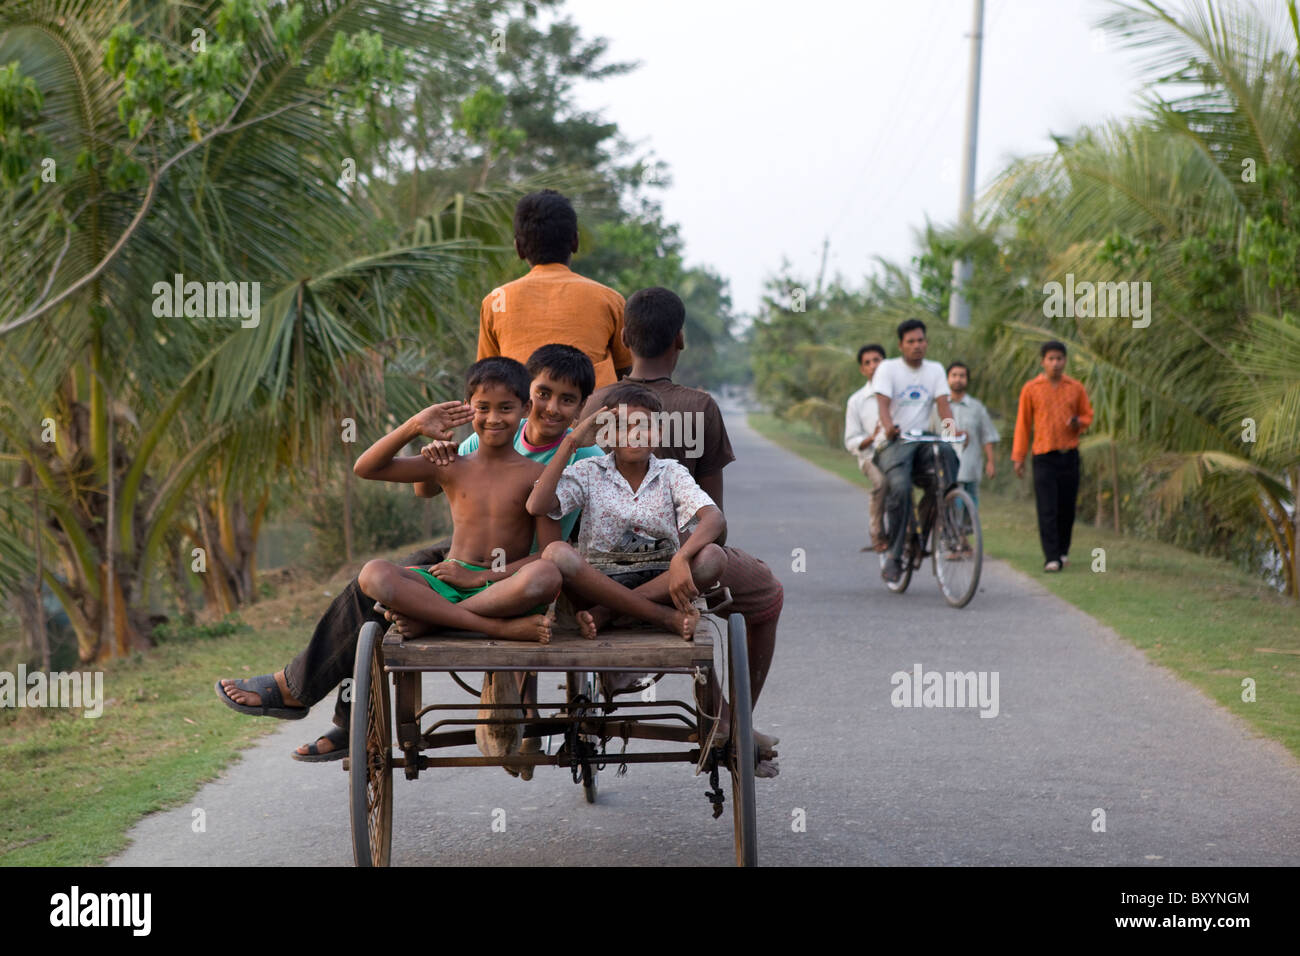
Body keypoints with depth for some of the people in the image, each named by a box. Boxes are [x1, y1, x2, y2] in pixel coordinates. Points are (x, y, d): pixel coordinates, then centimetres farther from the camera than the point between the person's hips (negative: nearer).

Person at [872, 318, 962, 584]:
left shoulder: (935, 370, 12)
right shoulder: (888, 368, 0)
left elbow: (943, 403, -1)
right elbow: (883, 402, -15)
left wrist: (953, 429, -22)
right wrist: (888, 427, -37)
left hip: (922, 442, 4)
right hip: (892, 443, -4)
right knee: (900, 487, -30)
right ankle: (894, 556, -19)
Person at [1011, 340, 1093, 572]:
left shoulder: (1076, 388, 6)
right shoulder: (1031, 389, 1)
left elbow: (1087, 416, 16)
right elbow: (1023, 424, 5)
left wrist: (1078, 423, -9)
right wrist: (1018, 457, 3)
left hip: (1069, 455, 2)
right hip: (1044, 456, -2)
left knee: (1067, 509, 7)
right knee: (1047, 510, -9)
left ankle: (1063, 551, 24)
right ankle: (1051, 557, -11)